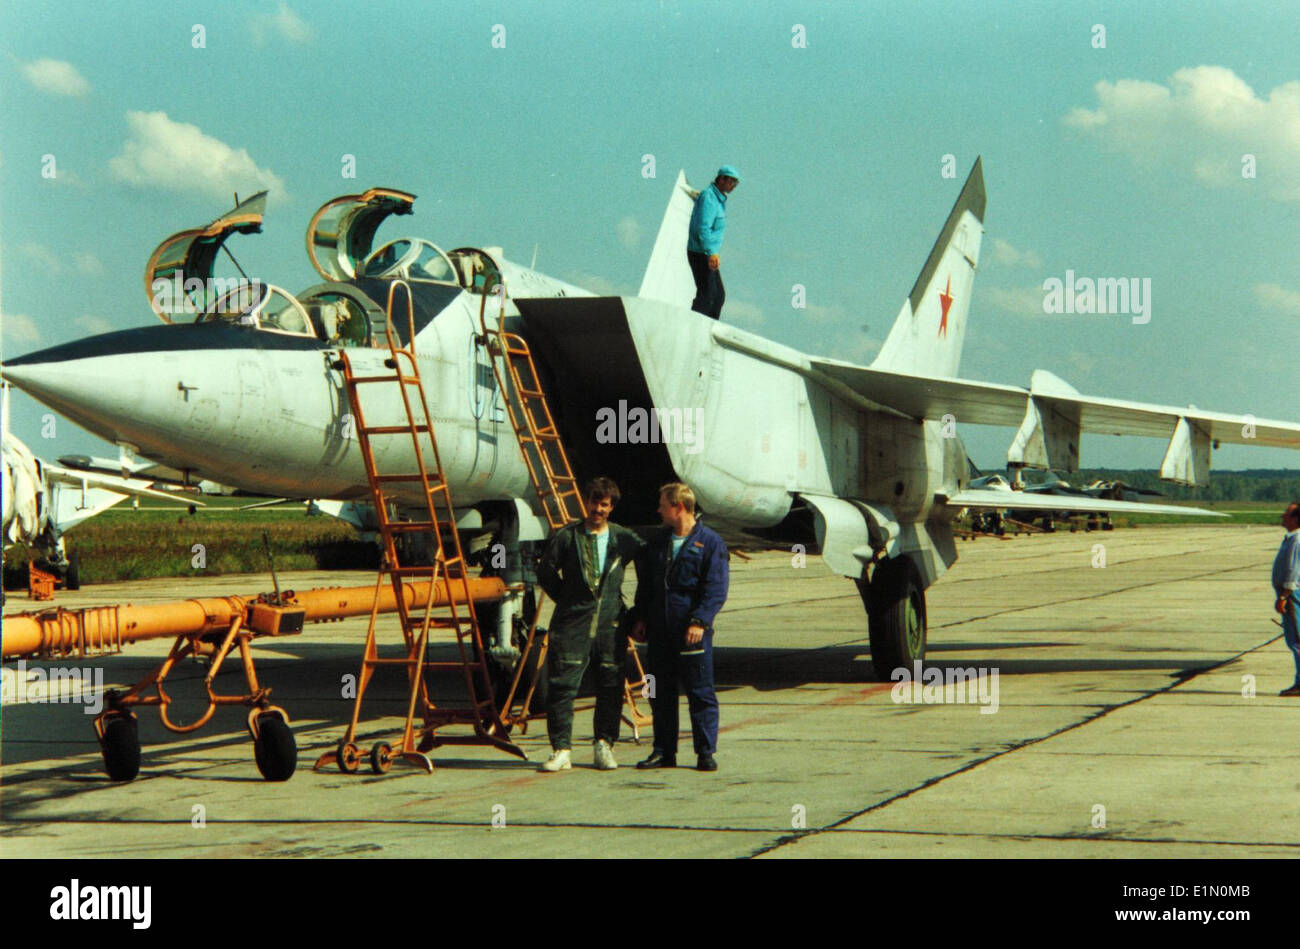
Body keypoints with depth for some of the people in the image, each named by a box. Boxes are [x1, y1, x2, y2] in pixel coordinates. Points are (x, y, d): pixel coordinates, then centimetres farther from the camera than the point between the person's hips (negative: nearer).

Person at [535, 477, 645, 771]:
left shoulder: (624, 539, 7)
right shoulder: (566, 537, 2)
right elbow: (545, 573, 8)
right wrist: (567, 600, 8)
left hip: (610, 625, 2)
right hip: (572, 625, -2)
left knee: (610, 688, 4)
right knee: (562, 685, -7)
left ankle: (604, 746, 16)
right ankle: (561, 750, -3)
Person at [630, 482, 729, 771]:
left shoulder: (710, 542, -4)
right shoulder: (657, 542, 14)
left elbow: (716, 588, -9)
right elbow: (645, 583, 20)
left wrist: (699, 620, -18)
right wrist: (640, 618, 11)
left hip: (692, 631, -6)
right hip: (659, 631, 6)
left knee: (700, 693, -2)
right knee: (661, 693, 8)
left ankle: (706, 752, 4)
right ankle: (664, 751, 16)